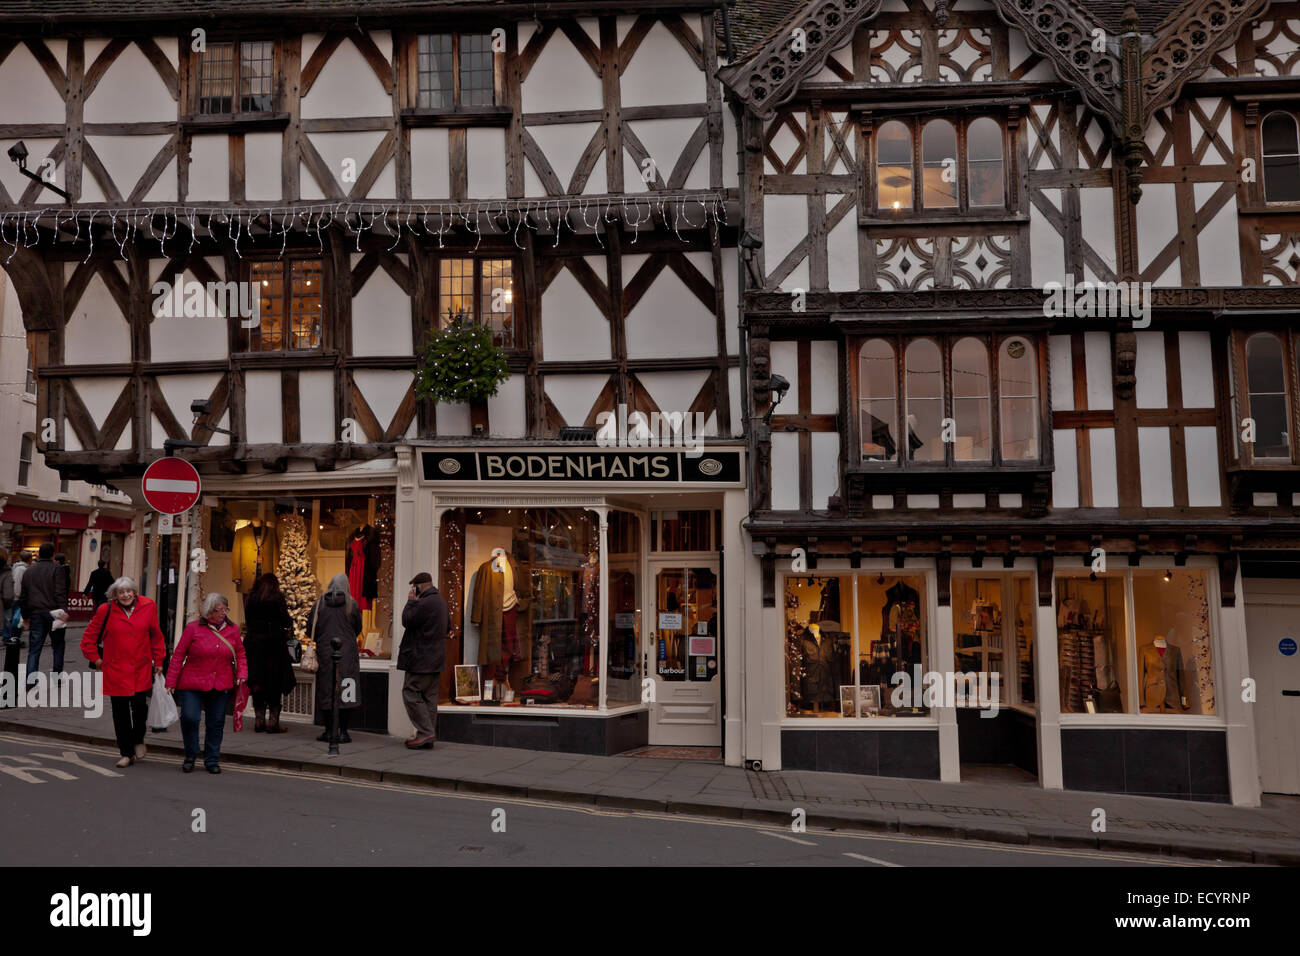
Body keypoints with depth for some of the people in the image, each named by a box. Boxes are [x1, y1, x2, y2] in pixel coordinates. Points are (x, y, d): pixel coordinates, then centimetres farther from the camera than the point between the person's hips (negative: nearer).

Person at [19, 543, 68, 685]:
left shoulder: (28, 571, 14)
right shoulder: (56, 569, -3)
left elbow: (23, 597, 18)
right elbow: (60, 593, -13)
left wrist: (26, 616, 23)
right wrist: (63, 611, -15)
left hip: (35, 614, 4)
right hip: (53, 612, -4)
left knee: (34, 648, 3)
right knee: (58, 645, 10)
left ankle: (30, 679, -7)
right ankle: (57, 675, 12)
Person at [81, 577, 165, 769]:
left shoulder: (148, 607, 0)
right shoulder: (106, 611, -4)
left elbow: (156, 636, 11)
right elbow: (88, 637, 9)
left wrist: (158, 661, 10)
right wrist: (96, 659, 4)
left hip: (141, 669, 0)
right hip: (115, 670, 0)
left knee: (140, 706, -10)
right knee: (120, 713, 4)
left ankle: (138, 740, 20)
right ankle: (127, 754, 16)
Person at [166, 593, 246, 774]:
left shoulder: (233, 629, 6)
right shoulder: (193, 628, -3)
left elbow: (240, 653, 15)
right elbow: (178, 655, 0)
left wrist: (242, 674, 0)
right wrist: (171, 681, -2)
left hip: (221, 687, 3)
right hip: (192, 685, -3)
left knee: (217, 723, 5)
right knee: (189, 718, -12)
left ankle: (212, 759, 19)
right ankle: (190, 755, 13)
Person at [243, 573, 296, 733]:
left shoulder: (250, 600, 7)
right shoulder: (277, 598, -5)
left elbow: (248, 622, 10)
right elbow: (286, 621, -7)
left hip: (254, 644, 4)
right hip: (274, 644, -4)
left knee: (257, 683, 9)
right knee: (275, 684, 1)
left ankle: (259, 720, 11)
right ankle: (273, 721, -1)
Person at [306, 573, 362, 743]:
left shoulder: (319, 604, 1)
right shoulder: (351, 604, -2)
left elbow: (310, 630, 2)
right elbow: (358, 629, 8)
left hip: (325, 652, 1)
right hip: (347, 653, -1)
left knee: (326, 691, 8)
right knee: (345, 693, 1)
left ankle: (328, 731, 10)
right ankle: (343, 731, 0)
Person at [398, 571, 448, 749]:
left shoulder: (426, 603, -18)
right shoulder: (440, 601, 15)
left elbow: (407, 620, -14)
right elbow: (447, 628, 25)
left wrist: (411, 601, -5)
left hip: (421, 658, -10)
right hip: (435, 658, 10)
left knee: (411, 692, -5)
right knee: (429, 696, 10)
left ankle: (426, 732, -11)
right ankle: (427, 735, 13)